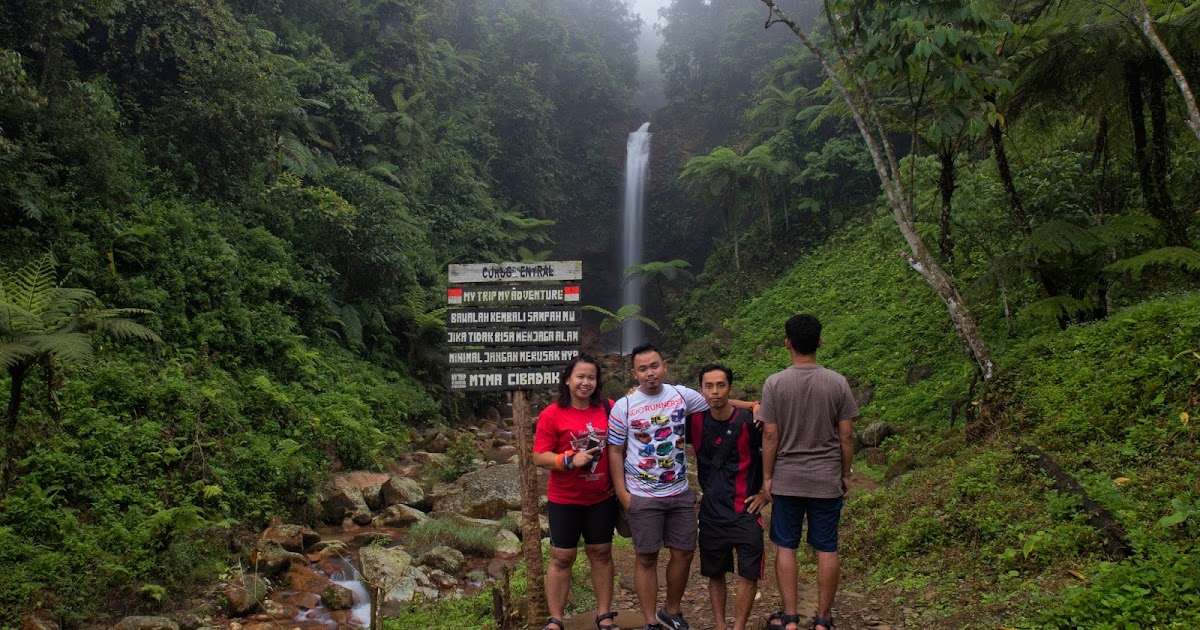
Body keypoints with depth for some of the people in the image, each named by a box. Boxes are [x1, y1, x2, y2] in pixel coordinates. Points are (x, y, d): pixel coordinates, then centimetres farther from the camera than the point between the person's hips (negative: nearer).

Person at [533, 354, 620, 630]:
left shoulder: (609, 409, -1)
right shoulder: (551, 414, -11)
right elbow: (539, 457, -11)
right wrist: (570, 460, -23)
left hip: (602, 498, 3)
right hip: (564, 500, -3)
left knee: (601, 554, 13)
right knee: (561, 558, 5)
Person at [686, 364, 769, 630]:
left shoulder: (749, 422, -13)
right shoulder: (695, 421, -3)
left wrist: (767, 492, -1)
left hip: (745, 511, -3)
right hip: (711, 512, 3)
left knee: (749, 574, -1)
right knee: (715, 573, 12)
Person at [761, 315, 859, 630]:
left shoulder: (775, 383, -8)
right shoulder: (837, 383, -5)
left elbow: (770, 435, -7)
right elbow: (846, 435, -2)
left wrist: (767, 477, 2)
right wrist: (845, 474, 10)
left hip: (786, 480, -1)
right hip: (827, 481, 1)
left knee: (786, 547, 10)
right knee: (827, 550, 9)